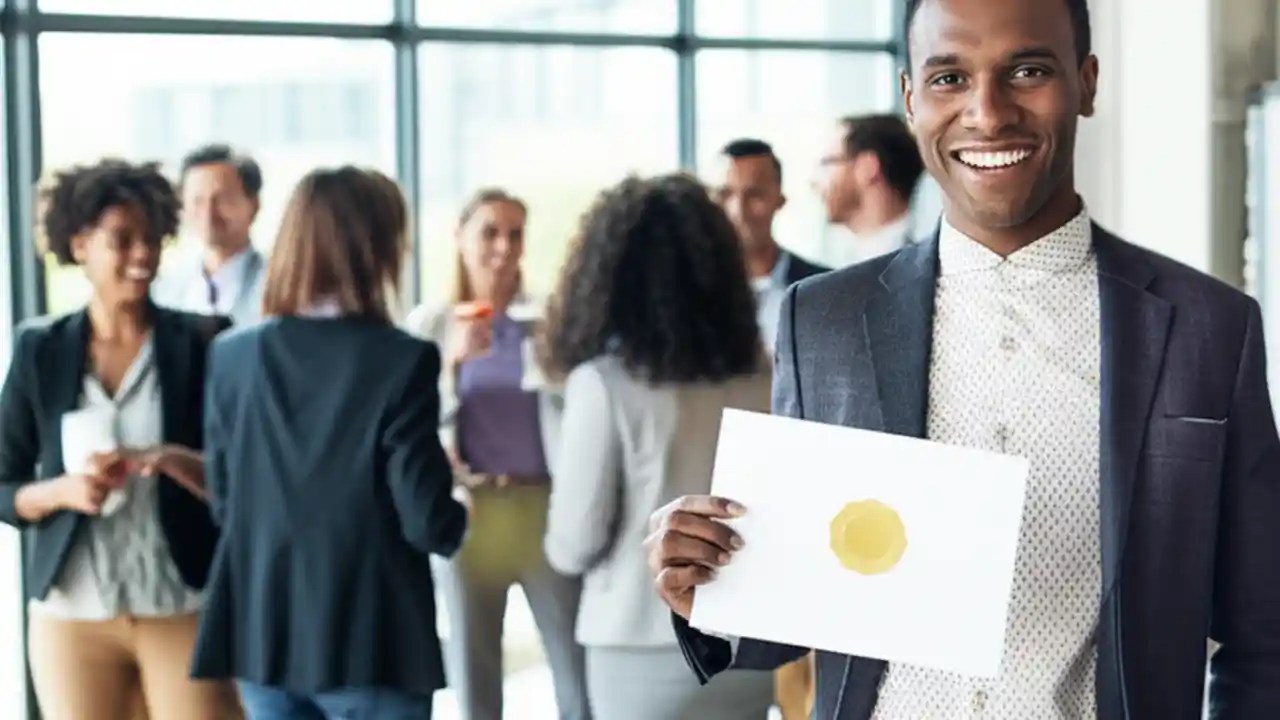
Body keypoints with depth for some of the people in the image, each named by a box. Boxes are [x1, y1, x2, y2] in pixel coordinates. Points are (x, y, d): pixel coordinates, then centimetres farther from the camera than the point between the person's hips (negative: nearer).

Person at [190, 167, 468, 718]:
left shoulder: (234, 356, 1)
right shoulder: (402, 361, -13)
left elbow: (224, 502, 7)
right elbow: (427, 522, -13)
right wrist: (459, 520, 9)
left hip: (265, 634, 5)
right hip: (374, 641, -4)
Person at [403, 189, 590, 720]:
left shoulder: (549, 316, 4)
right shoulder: (429, 324, 5)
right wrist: (451, 360, -17)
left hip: (546, 505, 0)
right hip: (467, 510, 1)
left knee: (579, 663, -3)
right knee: (472, 668, 6)